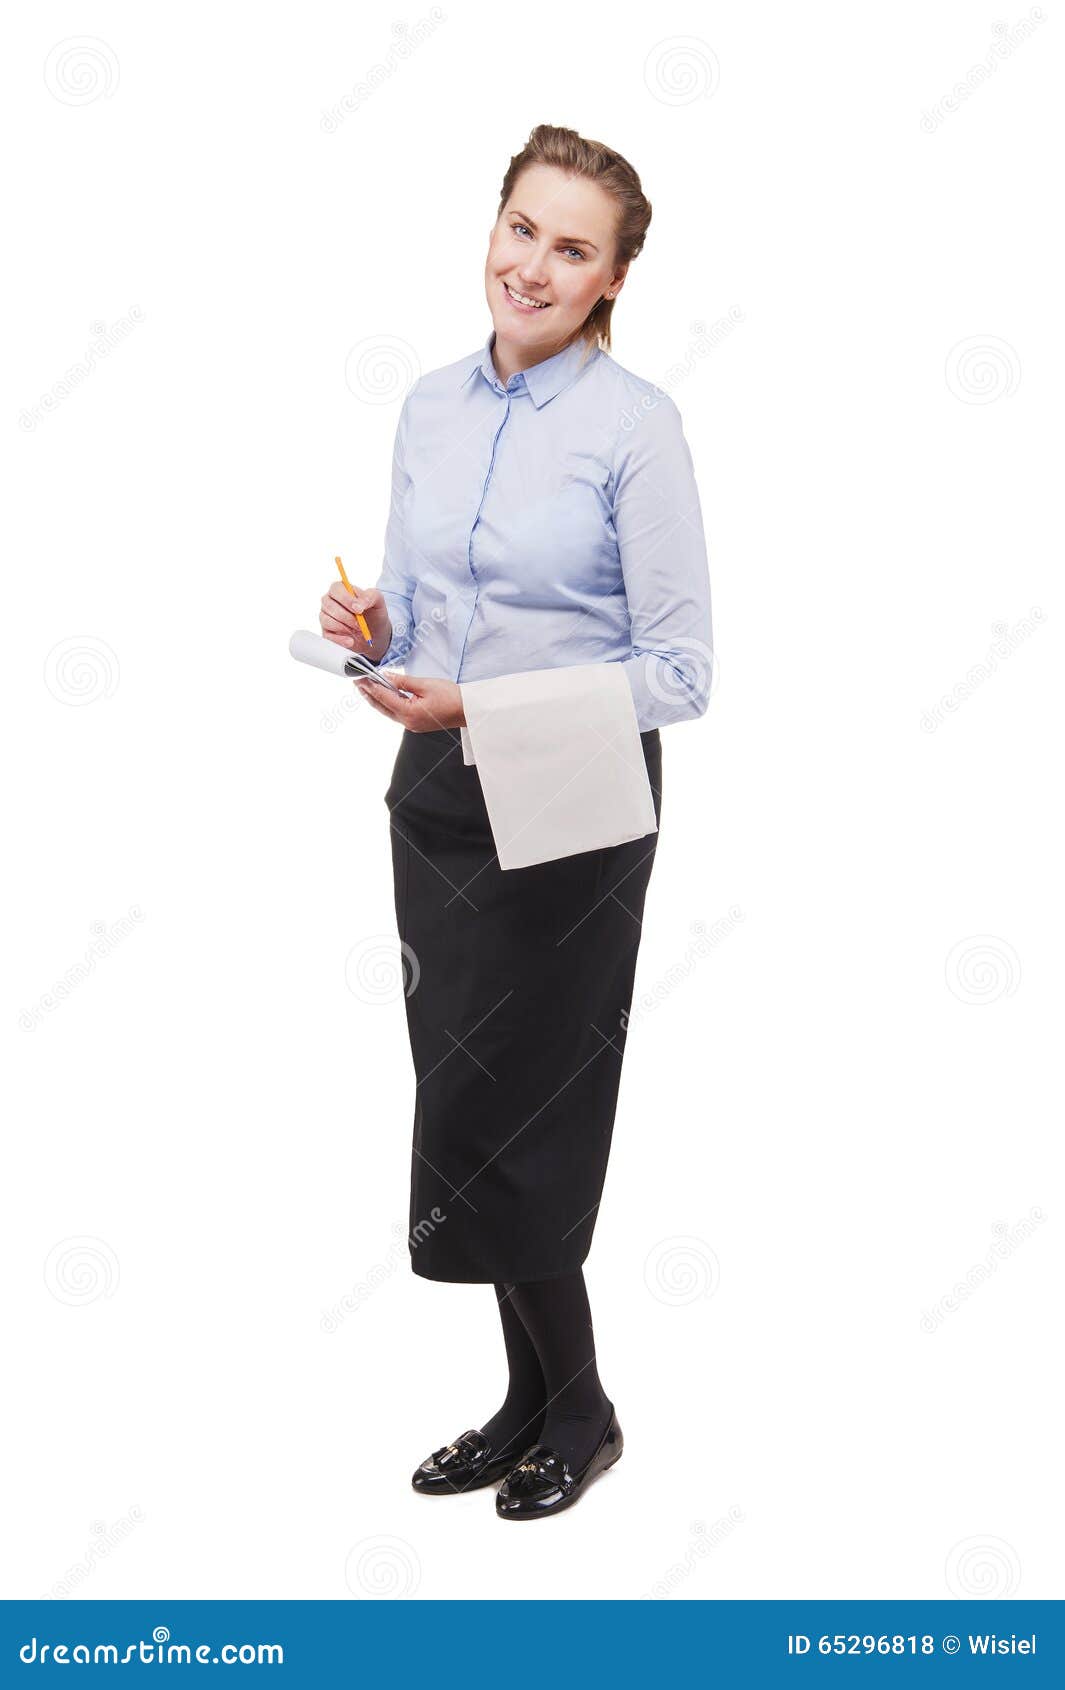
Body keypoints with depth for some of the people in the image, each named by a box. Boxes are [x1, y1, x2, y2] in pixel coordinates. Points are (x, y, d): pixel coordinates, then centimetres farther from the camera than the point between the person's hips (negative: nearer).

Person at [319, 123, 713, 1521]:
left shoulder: (635, 425, -11)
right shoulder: (430, 409, 8)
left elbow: (679, 672, -14)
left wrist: (483, 708, -22)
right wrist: (369, 630, -7)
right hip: (439, 794, 6)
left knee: (499, 1119, -2)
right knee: (466, 1105, 10)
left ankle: (578, 1412, 21)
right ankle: (535, 1398, 28)